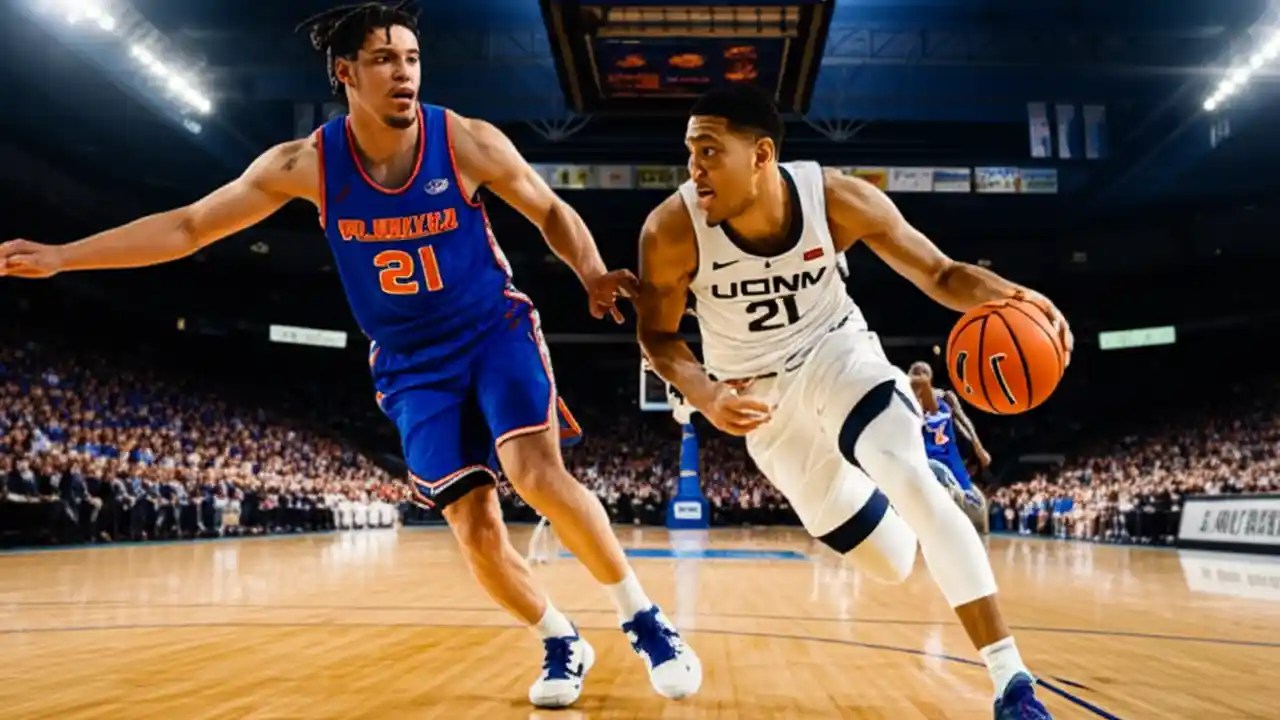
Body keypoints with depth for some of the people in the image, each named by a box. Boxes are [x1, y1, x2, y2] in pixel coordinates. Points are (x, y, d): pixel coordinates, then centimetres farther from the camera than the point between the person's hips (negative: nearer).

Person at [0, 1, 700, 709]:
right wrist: (60, 257, -8)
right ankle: (563, 645, 19)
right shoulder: (307, 163, -10)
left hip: (497, 330, -2)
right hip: (412, 365, 2)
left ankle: (643, 618, -4)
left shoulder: (468, 141, -14)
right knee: (473, 527, -5)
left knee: (538, 472, -24)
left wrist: (593, 275, -18)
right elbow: (188, 225, -4)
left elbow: (551, 212, 0)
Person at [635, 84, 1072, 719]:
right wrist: (705, 395, -31)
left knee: (913, 483, -25)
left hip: (835, 350, -1)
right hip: (758, 391, 1)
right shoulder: (671, 231, -28)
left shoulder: (838, 198, -27)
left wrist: (1006, 294, -39)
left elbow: (938, 273, -17)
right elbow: (656, 334, -11)